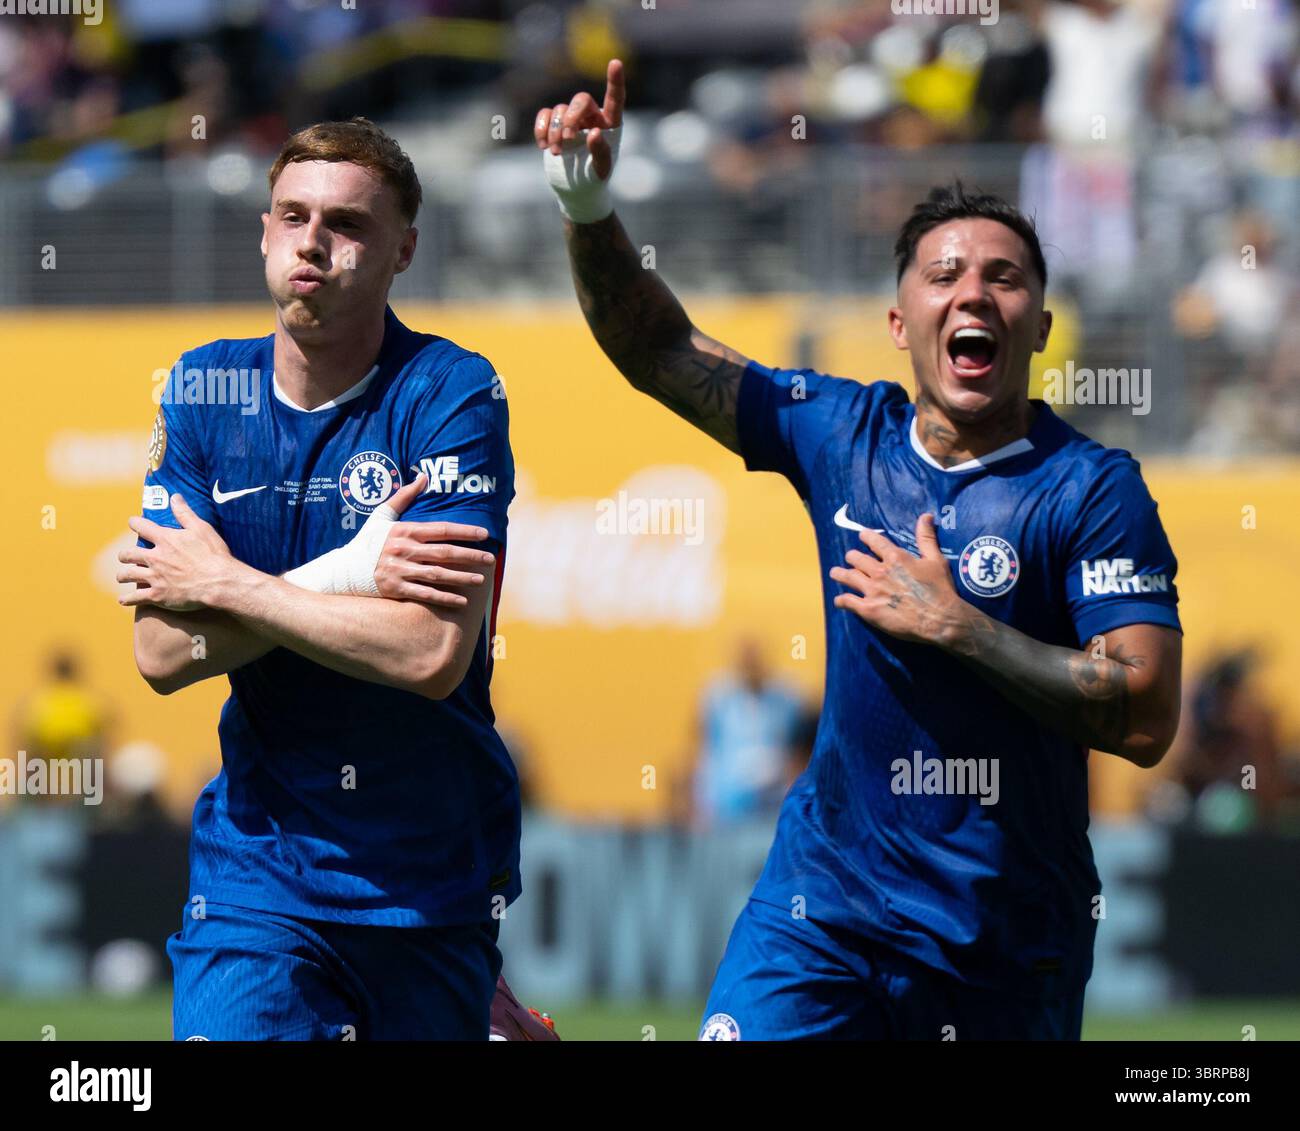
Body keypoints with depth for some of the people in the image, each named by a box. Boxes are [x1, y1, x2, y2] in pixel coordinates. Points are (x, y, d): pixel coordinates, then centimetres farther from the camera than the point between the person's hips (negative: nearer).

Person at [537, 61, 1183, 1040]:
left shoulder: (1093, 489, -10)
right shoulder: (845, 435, 4)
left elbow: (1146, 721, -18)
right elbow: (661, 351, 11)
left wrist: (955, 628, -19)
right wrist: (589, 207, -3)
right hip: (825, 905, 3)